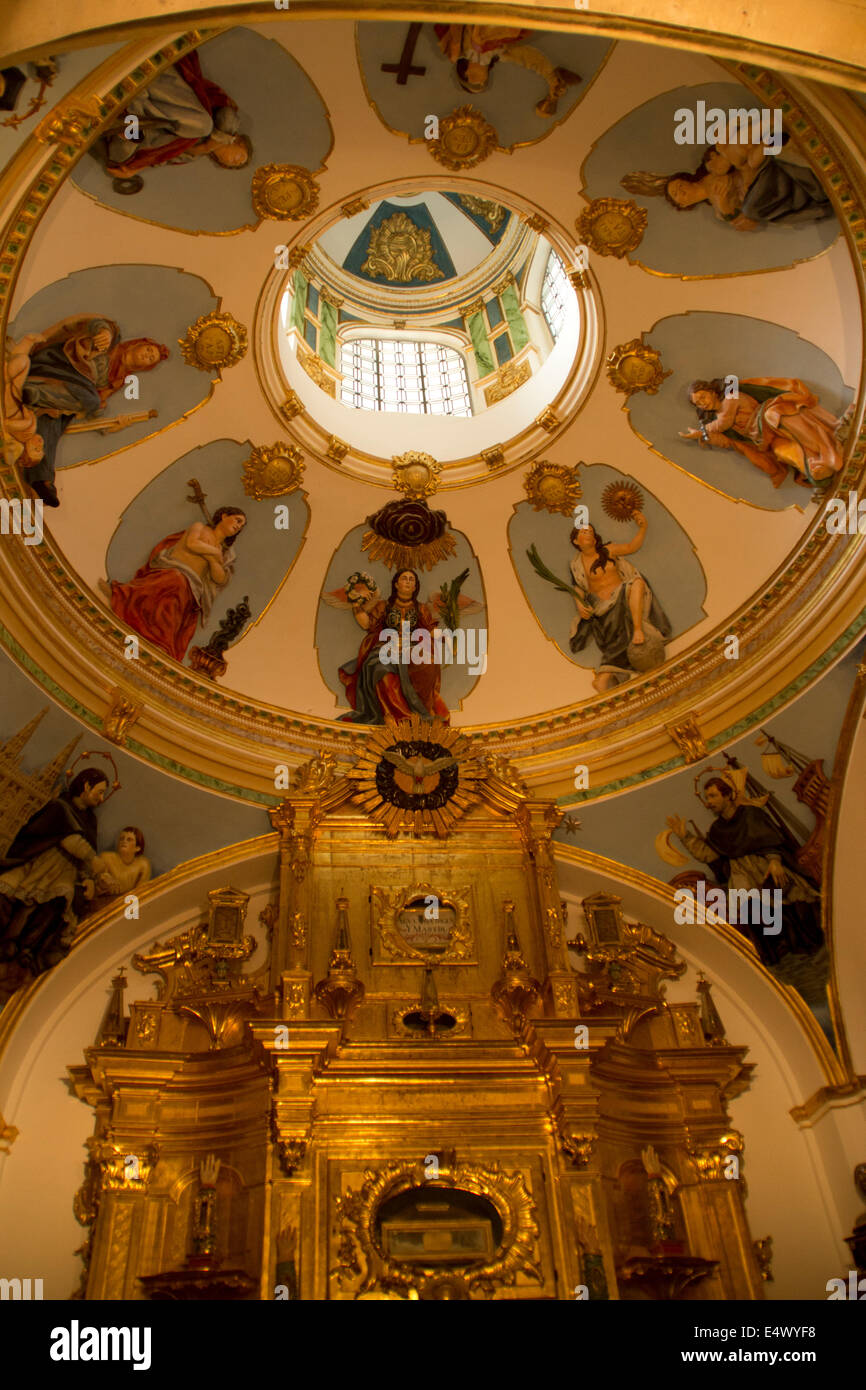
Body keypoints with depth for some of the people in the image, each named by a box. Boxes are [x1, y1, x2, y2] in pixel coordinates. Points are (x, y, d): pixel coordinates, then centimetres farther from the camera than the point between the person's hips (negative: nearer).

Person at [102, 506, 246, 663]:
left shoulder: (225, 553, 28)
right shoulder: (199, 527, 20)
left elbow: (221, 579, 12)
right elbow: (191, 543, -1)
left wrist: (212, 559, -2)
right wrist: (215, 551, 10)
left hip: (190, 586, 1)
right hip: (168, 569, -1)